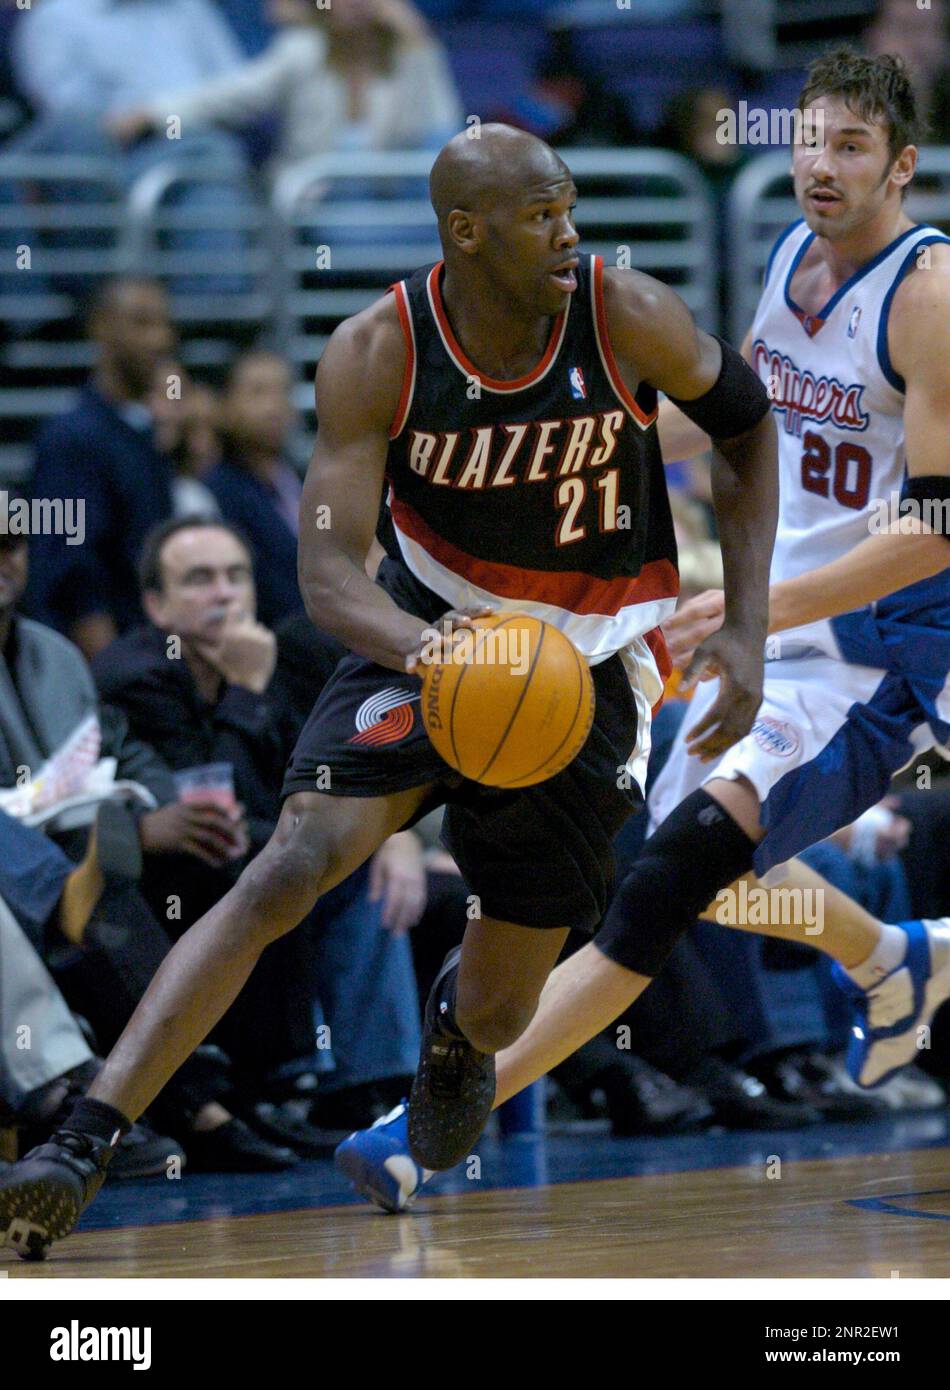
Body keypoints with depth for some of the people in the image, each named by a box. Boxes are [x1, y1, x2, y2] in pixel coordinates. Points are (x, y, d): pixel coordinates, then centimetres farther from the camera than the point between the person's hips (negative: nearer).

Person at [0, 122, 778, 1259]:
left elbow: (748, 425, 1)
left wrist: (746, 629, -6)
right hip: (427, 633, -1)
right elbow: (327, 573, -22)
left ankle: (454, 1017, 45)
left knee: (495, 1016, 3)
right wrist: (422, 647, -45)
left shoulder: (627, 318, -17)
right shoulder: (375, 355, -19)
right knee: (291, 866, -24)